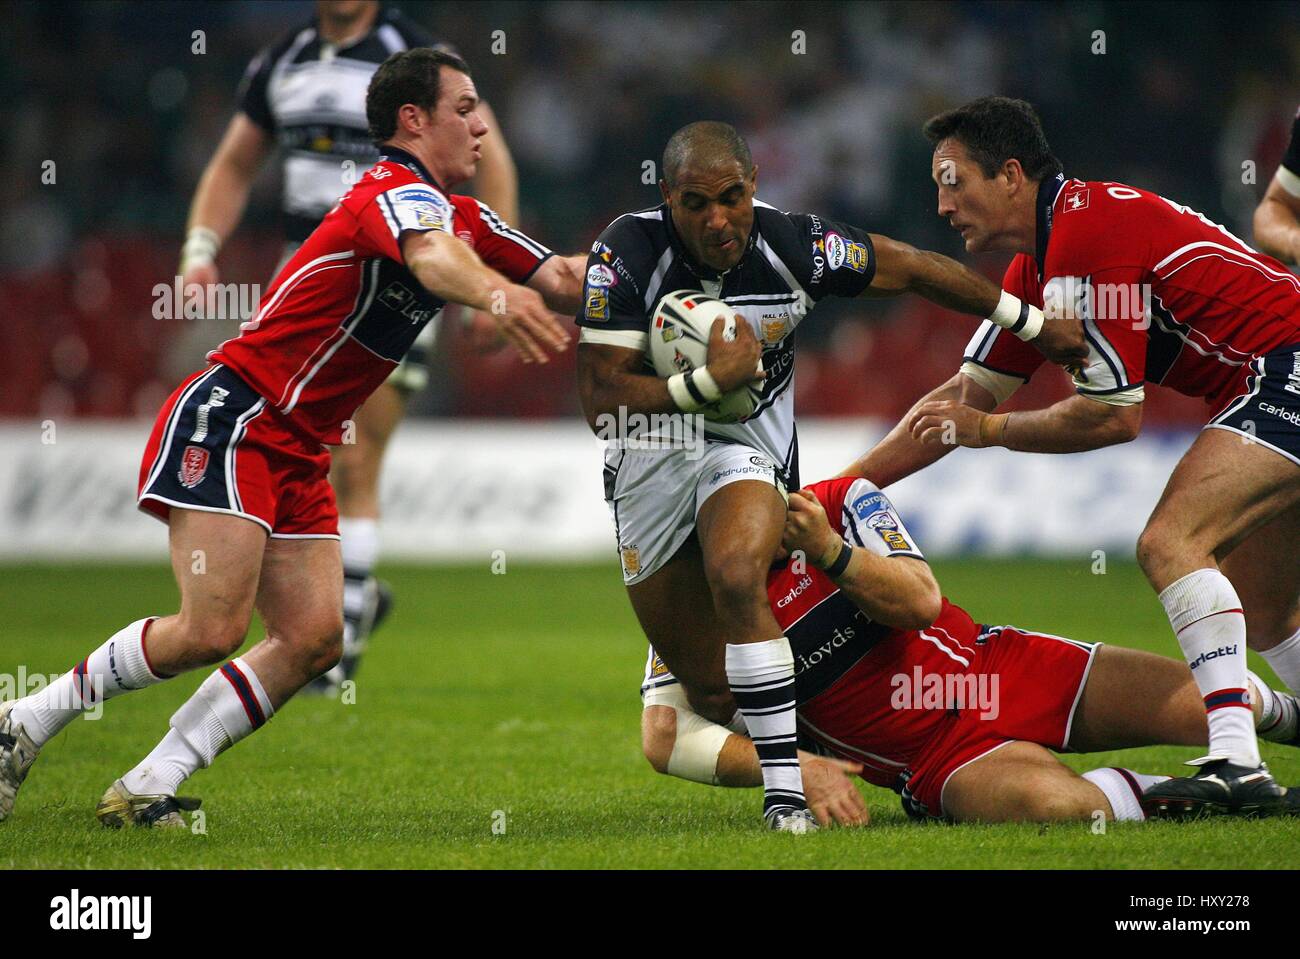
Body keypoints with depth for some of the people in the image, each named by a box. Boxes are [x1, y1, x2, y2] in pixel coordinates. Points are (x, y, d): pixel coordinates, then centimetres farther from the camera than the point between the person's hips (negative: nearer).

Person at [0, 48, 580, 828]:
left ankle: (145, 790, -1)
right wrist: (499, 295, -59)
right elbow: (431, 257, -38)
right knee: (213, 629, -18)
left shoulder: (461, 216, 15)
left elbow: (560, 278, 16)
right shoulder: (397, 192, -15)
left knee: (314, 639, -5)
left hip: (298, 454, 10)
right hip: (229, 418, -10)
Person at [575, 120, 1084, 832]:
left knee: (735, 578, -34)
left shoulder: (794, 246, -15)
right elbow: (601, 399, -19)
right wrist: (708, 382, -29)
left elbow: (917, 270, 1)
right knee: (708, 690, 2)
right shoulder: (628, 252, -19)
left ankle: (785, 792, -28)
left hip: (747, 448, -1)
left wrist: (1034, 326, 10)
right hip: (648, 457, 1)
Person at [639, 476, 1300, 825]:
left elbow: (920, 602, -10)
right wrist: (791, 767, -25)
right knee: (1053, 801, -37)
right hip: (943, 758, -3)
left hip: (1003, 668, 3)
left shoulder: (840, 503, 0)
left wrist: (830, 552, -27)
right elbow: (663, 738, -14)